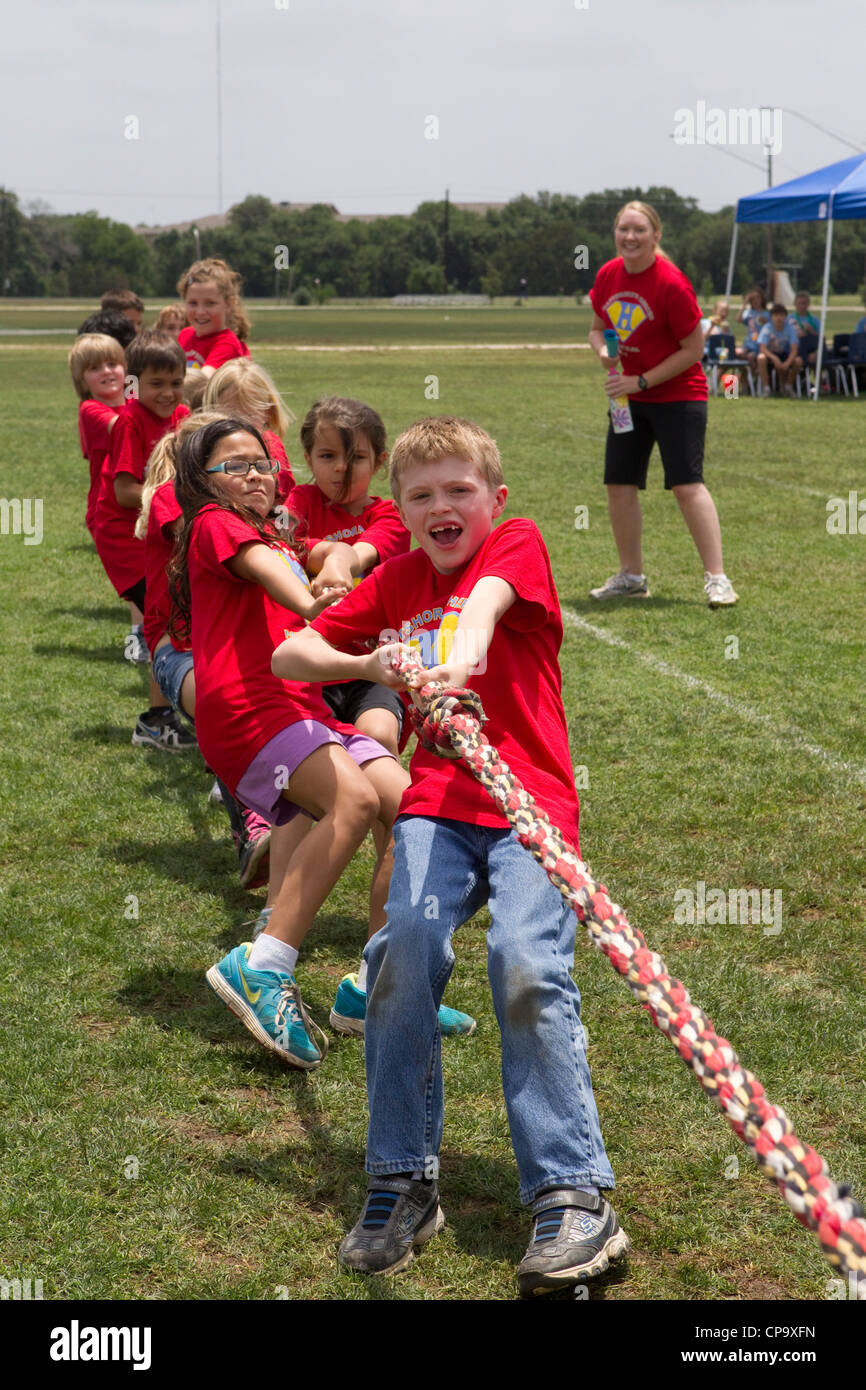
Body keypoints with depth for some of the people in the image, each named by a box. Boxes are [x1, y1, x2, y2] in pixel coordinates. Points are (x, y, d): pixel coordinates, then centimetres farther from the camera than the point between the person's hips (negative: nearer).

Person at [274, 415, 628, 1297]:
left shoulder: (517, 544, 5)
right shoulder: (397, 579, 17)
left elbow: (487, 601, -18)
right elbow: (288, 655, 15)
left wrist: (461, 656, -40)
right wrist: (364, 666, -5)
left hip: (529, 802, -3)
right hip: (435, 803, 3)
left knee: (528, 964, -24)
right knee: (405, 949, -21)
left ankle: (574, 1197, -17)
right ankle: (403, 1184, -7)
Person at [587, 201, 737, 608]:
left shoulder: (671, 283, -19)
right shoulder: (608, 276, 0)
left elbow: (693, 350, -16)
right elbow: (597, 328, 15)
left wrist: (641, 381, -19)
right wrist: (603, 351, -8)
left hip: (678, 395, -7)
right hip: (630, 395, 7)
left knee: (687, 485, -15)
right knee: (618, 483, 6)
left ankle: (717, 579, -12)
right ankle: (631, 576, 19)